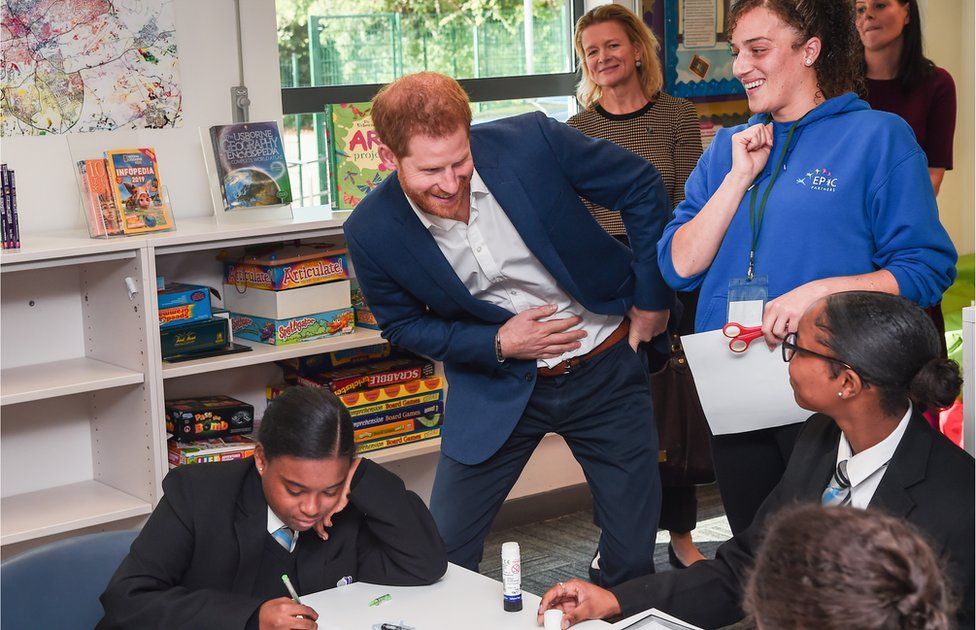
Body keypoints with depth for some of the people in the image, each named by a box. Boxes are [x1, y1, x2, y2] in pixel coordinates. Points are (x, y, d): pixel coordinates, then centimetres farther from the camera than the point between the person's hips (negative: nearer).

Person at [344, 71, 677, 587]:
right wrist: (498, 344, -14)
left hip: (605, 367, 0)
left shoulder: (531, 141, -20)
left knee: (635, 554, 7)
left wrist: (653, 298, -3)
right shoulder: (372, 231, -16)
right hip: (499, 385, 0)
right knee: (442, 555, 0)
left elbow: (642, 188, -5)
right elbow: (403, 326, 1)